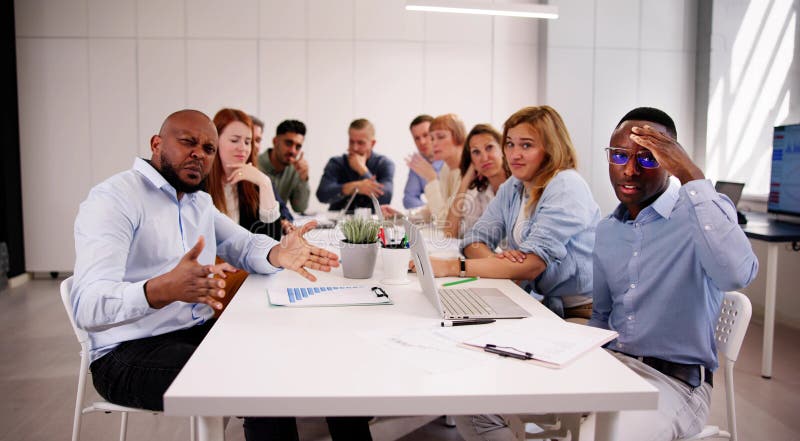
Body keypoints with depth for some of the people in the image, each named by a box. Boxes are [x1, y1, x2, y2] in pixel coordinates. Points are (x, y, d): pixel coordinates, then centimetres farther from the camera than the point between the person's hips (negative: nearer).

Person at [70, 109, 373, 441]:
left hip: (198, 332, 8)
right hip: (131, 352, -8)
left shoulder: (200, 202, 14)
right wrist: (164, 289, -46)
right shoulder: (114, 198, -13)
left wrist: (279, 253, -17)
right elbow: (87, 304, -25)